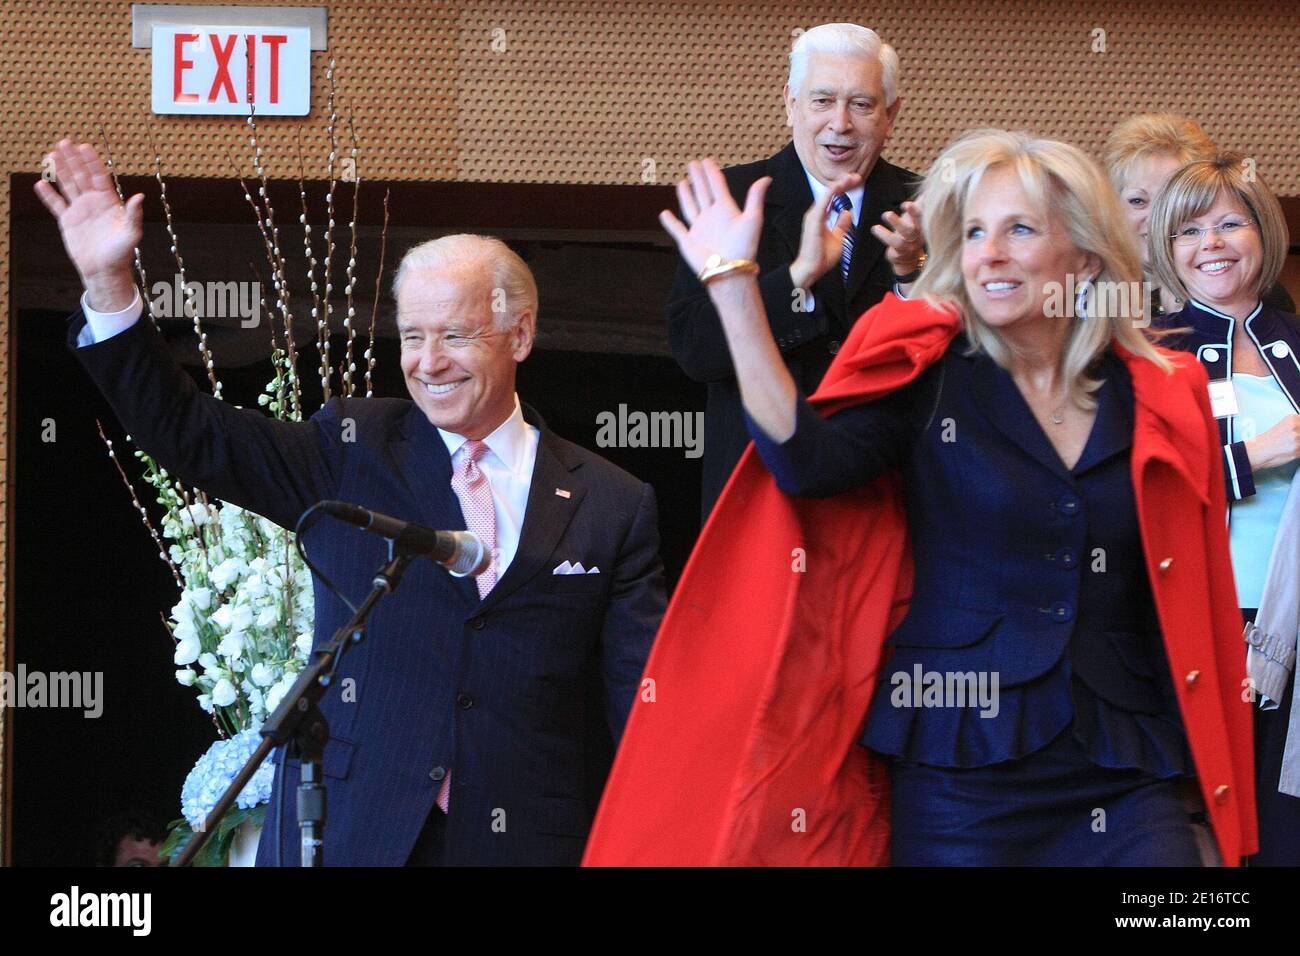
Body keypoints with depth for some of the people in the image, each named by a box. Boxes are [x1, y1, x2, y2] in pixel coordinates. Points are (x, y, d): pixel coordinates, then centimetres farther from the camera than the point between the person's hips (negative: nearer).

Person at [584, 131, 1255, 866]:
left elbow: (1189, 610, 11)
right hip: (958, 778, -2)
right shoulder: (927, 375, 1)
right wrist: (734, 283, -21)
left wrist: (1210, 784, 7)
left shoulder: (1158, 400, 7)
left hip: (1125, 783, 2)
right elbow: (806, 462, -17)